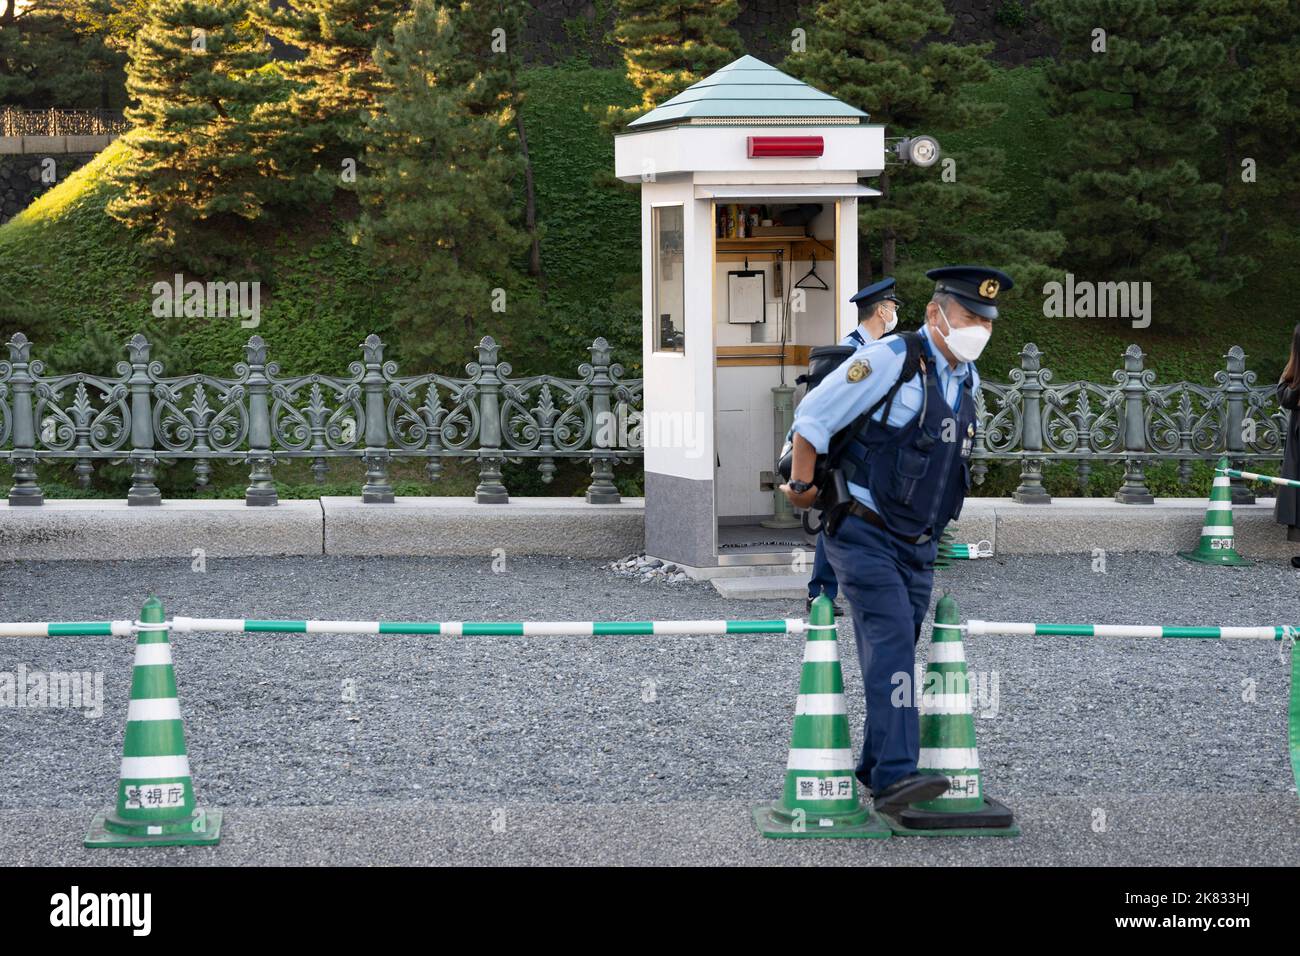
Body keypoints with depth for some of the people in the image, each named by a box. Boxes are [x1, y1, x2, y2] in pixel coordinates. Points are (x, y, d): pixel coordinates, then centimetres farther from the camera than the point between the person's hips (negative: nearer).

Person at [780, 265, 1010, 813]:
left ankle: (874, 768, 22)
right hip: (866, 536, -7)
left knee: (894, 656, 11)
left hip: (919, 546, 7)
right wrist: (802, 488, -1)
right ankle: (895, 775, -28)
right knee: (891, 645, -19)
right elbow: (812, 417, -9)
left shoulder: (968, 381, 11)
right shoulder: (889, 360, -13)